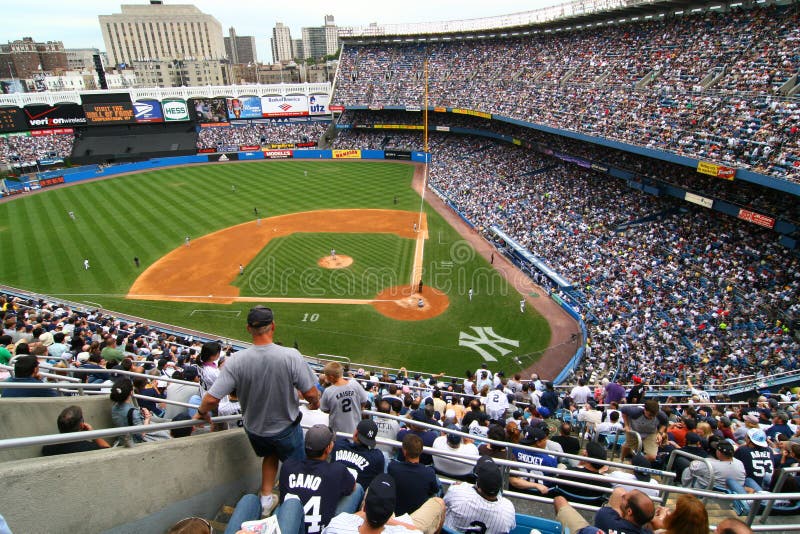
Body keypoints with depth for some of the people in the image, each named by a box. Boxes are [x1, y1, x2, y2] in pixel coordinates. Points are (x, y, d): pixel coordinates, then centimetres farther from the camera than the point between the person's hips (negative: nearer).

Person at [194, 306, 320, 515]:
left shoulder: (236, 360, -24)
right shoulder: (291, 356, -29)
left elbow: (212, 398, -21)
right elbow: (310, 393, -23)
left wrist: (202, 412, 2)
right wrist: (315, 403, 1)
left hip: (254, 428, 3)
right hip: (286, 427, -3)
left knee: (271, 455, 34)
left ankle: (266, 496, 37)